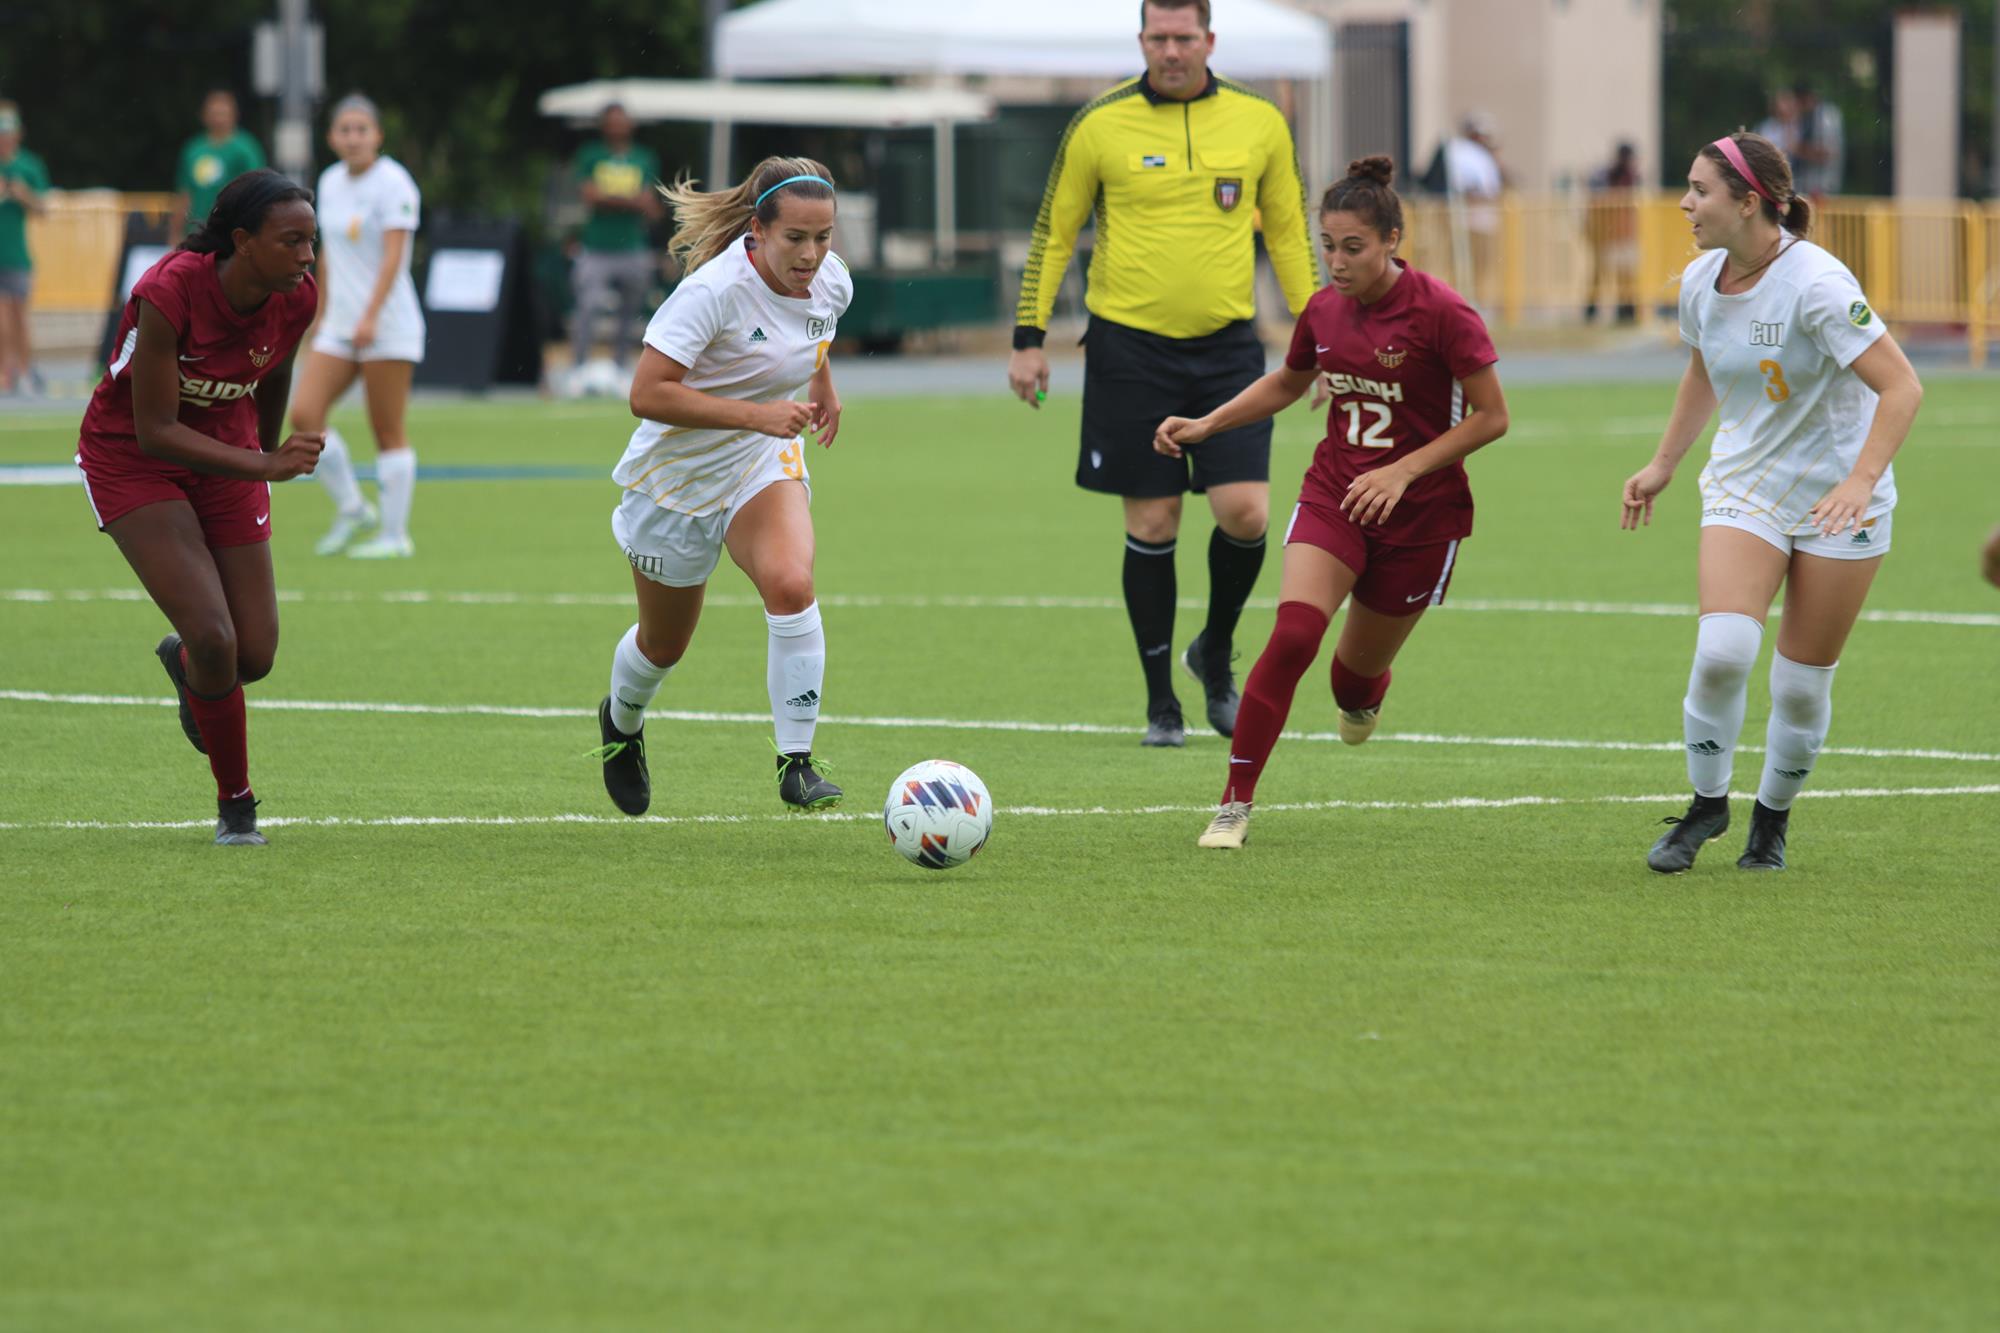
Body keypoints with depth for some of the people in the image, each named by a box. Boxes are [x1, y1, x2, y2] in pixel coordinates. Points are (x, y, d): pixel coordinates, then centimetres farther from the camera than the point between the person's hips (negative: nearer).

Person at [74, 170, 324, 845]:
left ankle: (182, 660, 39)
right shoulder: (169, 293, -32)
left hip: (228, 452, 5)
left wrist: (271, 456, 24)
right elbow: (156, 431, -28)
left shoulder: (298, 298, -15)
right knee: (215, 641, -18)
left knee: (254, 657, 1)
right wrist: (260, 467, -36)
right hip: (130, 459, -5)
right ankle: (235, 802, 4)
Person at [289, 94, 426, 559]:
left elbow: (393, 256, -18)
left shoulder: (392, 183, -11)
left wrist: (370, 316, -27)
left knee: (389, 433, -3)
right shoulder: (330, 182, 11)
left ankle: (395, 534, 5)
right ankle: (350, 508, 9)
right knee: (304, 415, -5)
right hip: (340, 327, 7)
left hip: (387, 324, -7)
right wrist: (321, 313, 20)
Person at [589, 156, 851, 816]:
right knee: (664, 644, 14)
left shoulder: (832, 282, -9)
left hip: (766, 465, 3)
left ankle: (796, 763, -20)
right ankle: (622, 722, 50)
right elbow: (647, 394, -32)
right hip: (678, 474, -3)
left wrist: (825, 387, 16)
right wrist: (755, 415, -35)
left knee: (790, 584, -28)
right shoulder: (714, 289, -30)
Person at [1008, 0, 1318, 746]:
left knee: (1245, 512, -10)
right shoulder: (1101, 126, -2)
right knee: (1152, 526, 0)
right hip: (1130, 346, -1)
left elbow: (1288, 235, 13)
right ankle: (1160, 703, 13)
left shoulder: (1258, 124, 4)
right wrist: (1028, 338, 1)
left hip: (1227, 346, 1)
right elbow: (1053, 234, 6)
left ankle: (1216, 655, 18)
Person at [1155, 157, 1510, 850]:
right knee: (1292, 633, -20)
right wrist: (1205, 426, 10)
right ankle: (1235, 803, -16)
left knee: (1361, 668, 8)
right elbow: (1287, 383, 21)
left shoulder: (1440, 312, -16)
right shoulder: (1324, 311, 0)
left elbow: (1491, 417, -12)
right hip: (1333, 494, 3)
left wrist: (1404, 470, -20)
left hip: (1420, 511, -3)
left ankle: (1362, 691, 50)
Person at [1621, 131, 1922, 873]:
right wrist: (1664, 465, 22)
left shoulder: (1816, 284, -23)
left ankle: (1773, 820, 25)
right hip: (1745, 487, 4)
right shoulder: (1701, 282, -3)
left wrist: (1861, 480, -36)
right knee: (1723, 648, -18)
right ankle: (1707, 803, 1)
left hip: (1839, 500, -4)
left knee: (1803, 683, 2)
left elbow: (1901, 388, -26)